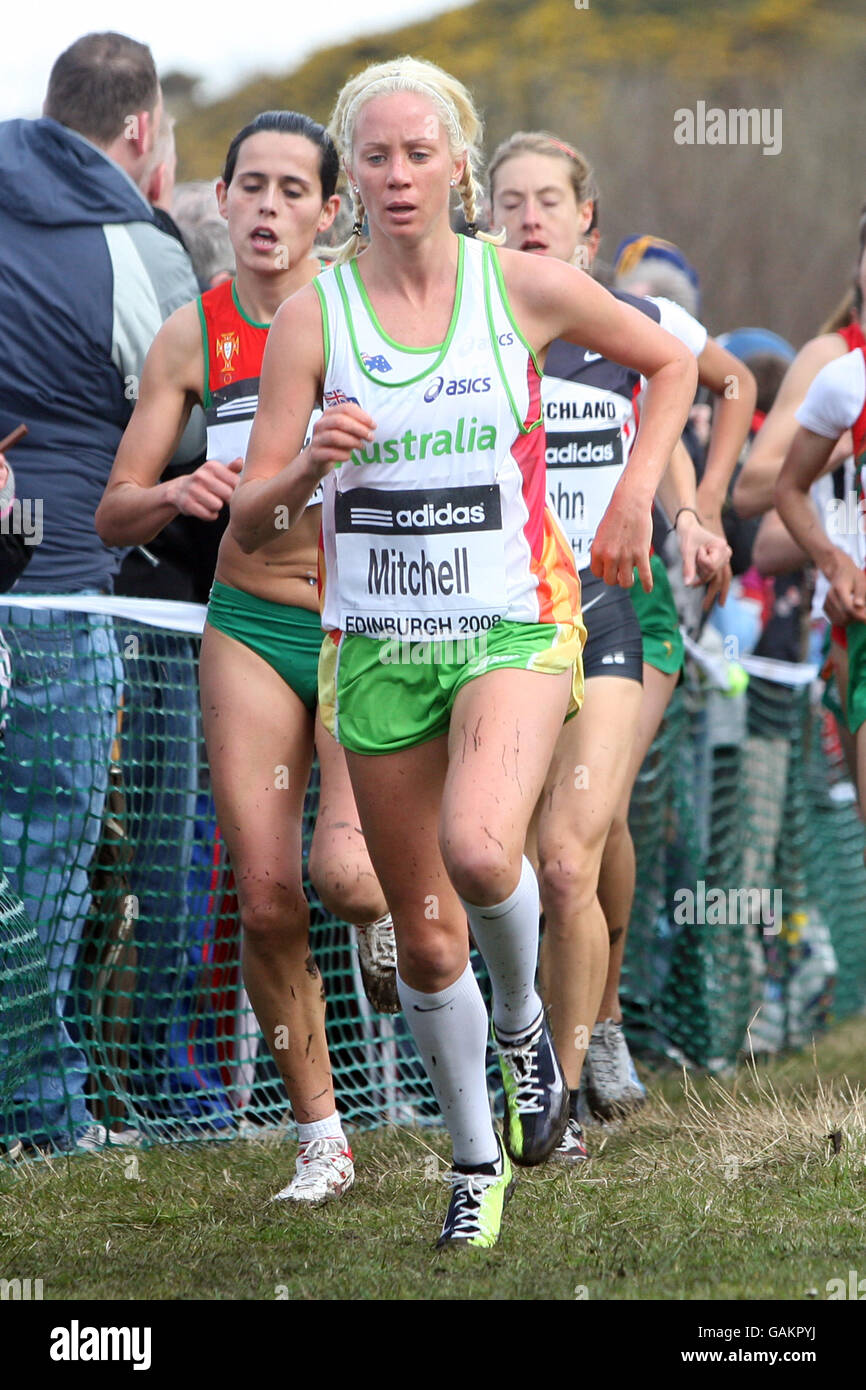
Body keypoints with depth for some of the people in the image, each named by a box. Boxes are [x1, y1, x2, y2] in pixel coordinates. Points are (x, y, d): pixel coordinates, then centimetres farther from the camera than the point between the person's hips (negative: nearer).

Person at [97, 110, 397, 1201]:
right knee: (265, 899, -4)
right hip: (249, 629, 2)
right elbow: (113, 516, 3)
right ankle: (321, 1141, 12)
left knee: (340, 868, -21)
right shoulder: (192, 336, 1)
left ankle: (386, 910, 18)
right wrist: (177, 495, -18)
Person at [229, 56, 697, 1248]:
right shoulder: (312, 313, -2)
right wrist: (309, 466, -23)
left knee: (480, 851, -30)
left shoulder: (525, 288, -3)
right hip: (378, 644, 2)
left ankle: (525, 1023, 2)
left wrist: (635, 497, 4)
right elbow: (247, 524, -3)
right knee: (425, 939, 7)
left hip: (514, 625, -2)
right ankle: (476, 1161, 27)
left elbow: (670, 360, 15)